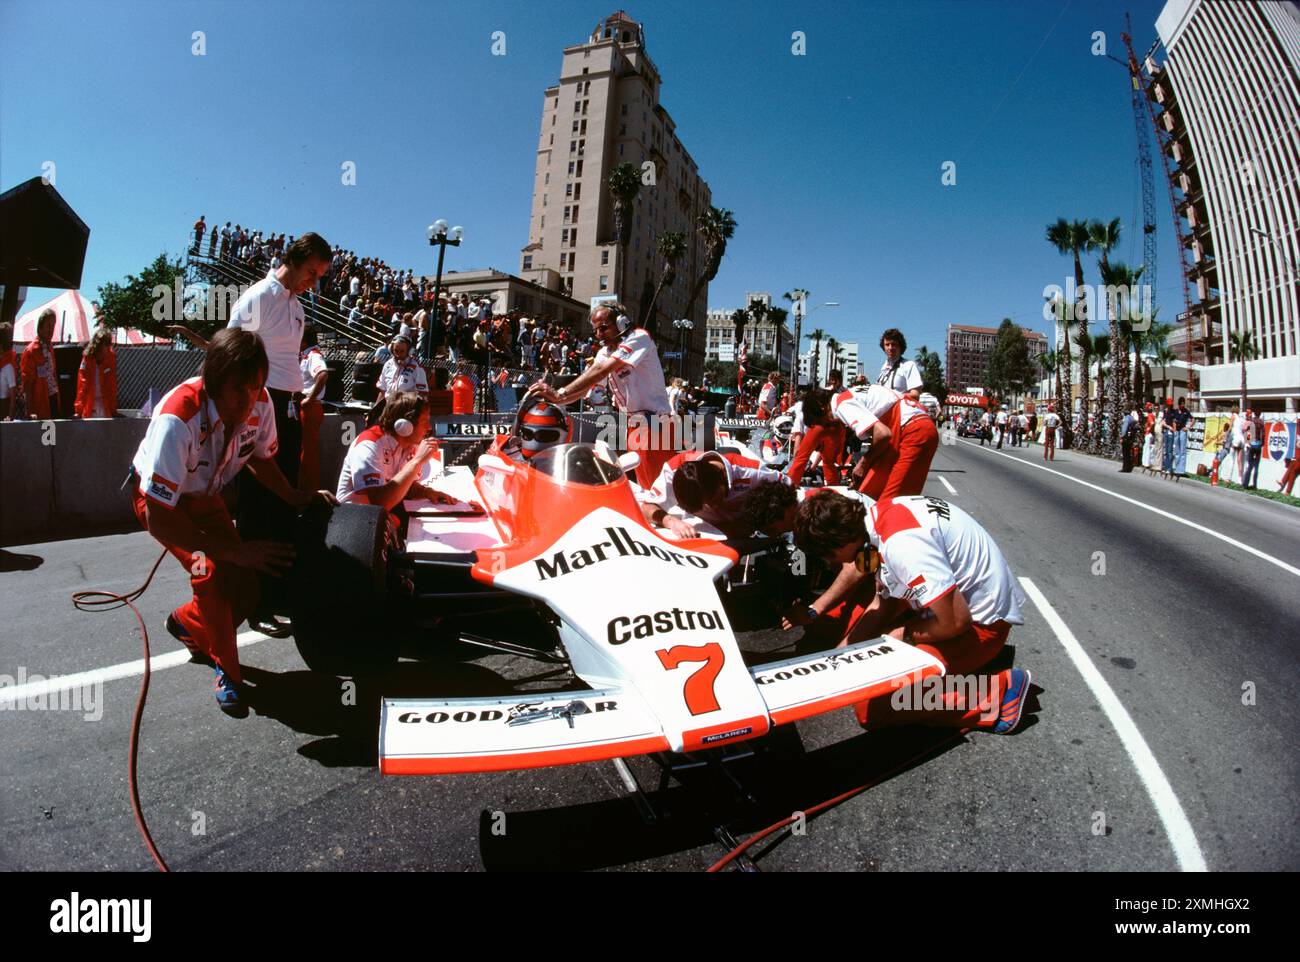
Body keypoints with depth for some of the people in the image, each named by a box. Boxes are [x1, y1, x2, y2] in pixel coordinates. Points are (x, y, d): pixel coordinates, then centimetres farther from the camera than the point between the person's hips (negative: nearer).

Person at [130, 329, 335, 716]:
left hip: (205, 495, 5)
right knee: (213, 571, -28)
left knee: (243, 588, -4)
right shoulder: (177, 419, -39)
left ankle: (187, 623, 31)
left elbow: (260, 458, -1)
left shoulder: (260, 402, -24)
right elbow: (159, 520, -36)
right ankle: (226, 670, -5)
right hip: (159, 498, -5)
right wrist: (236, 550, -37)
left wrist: (294, 496, -17)